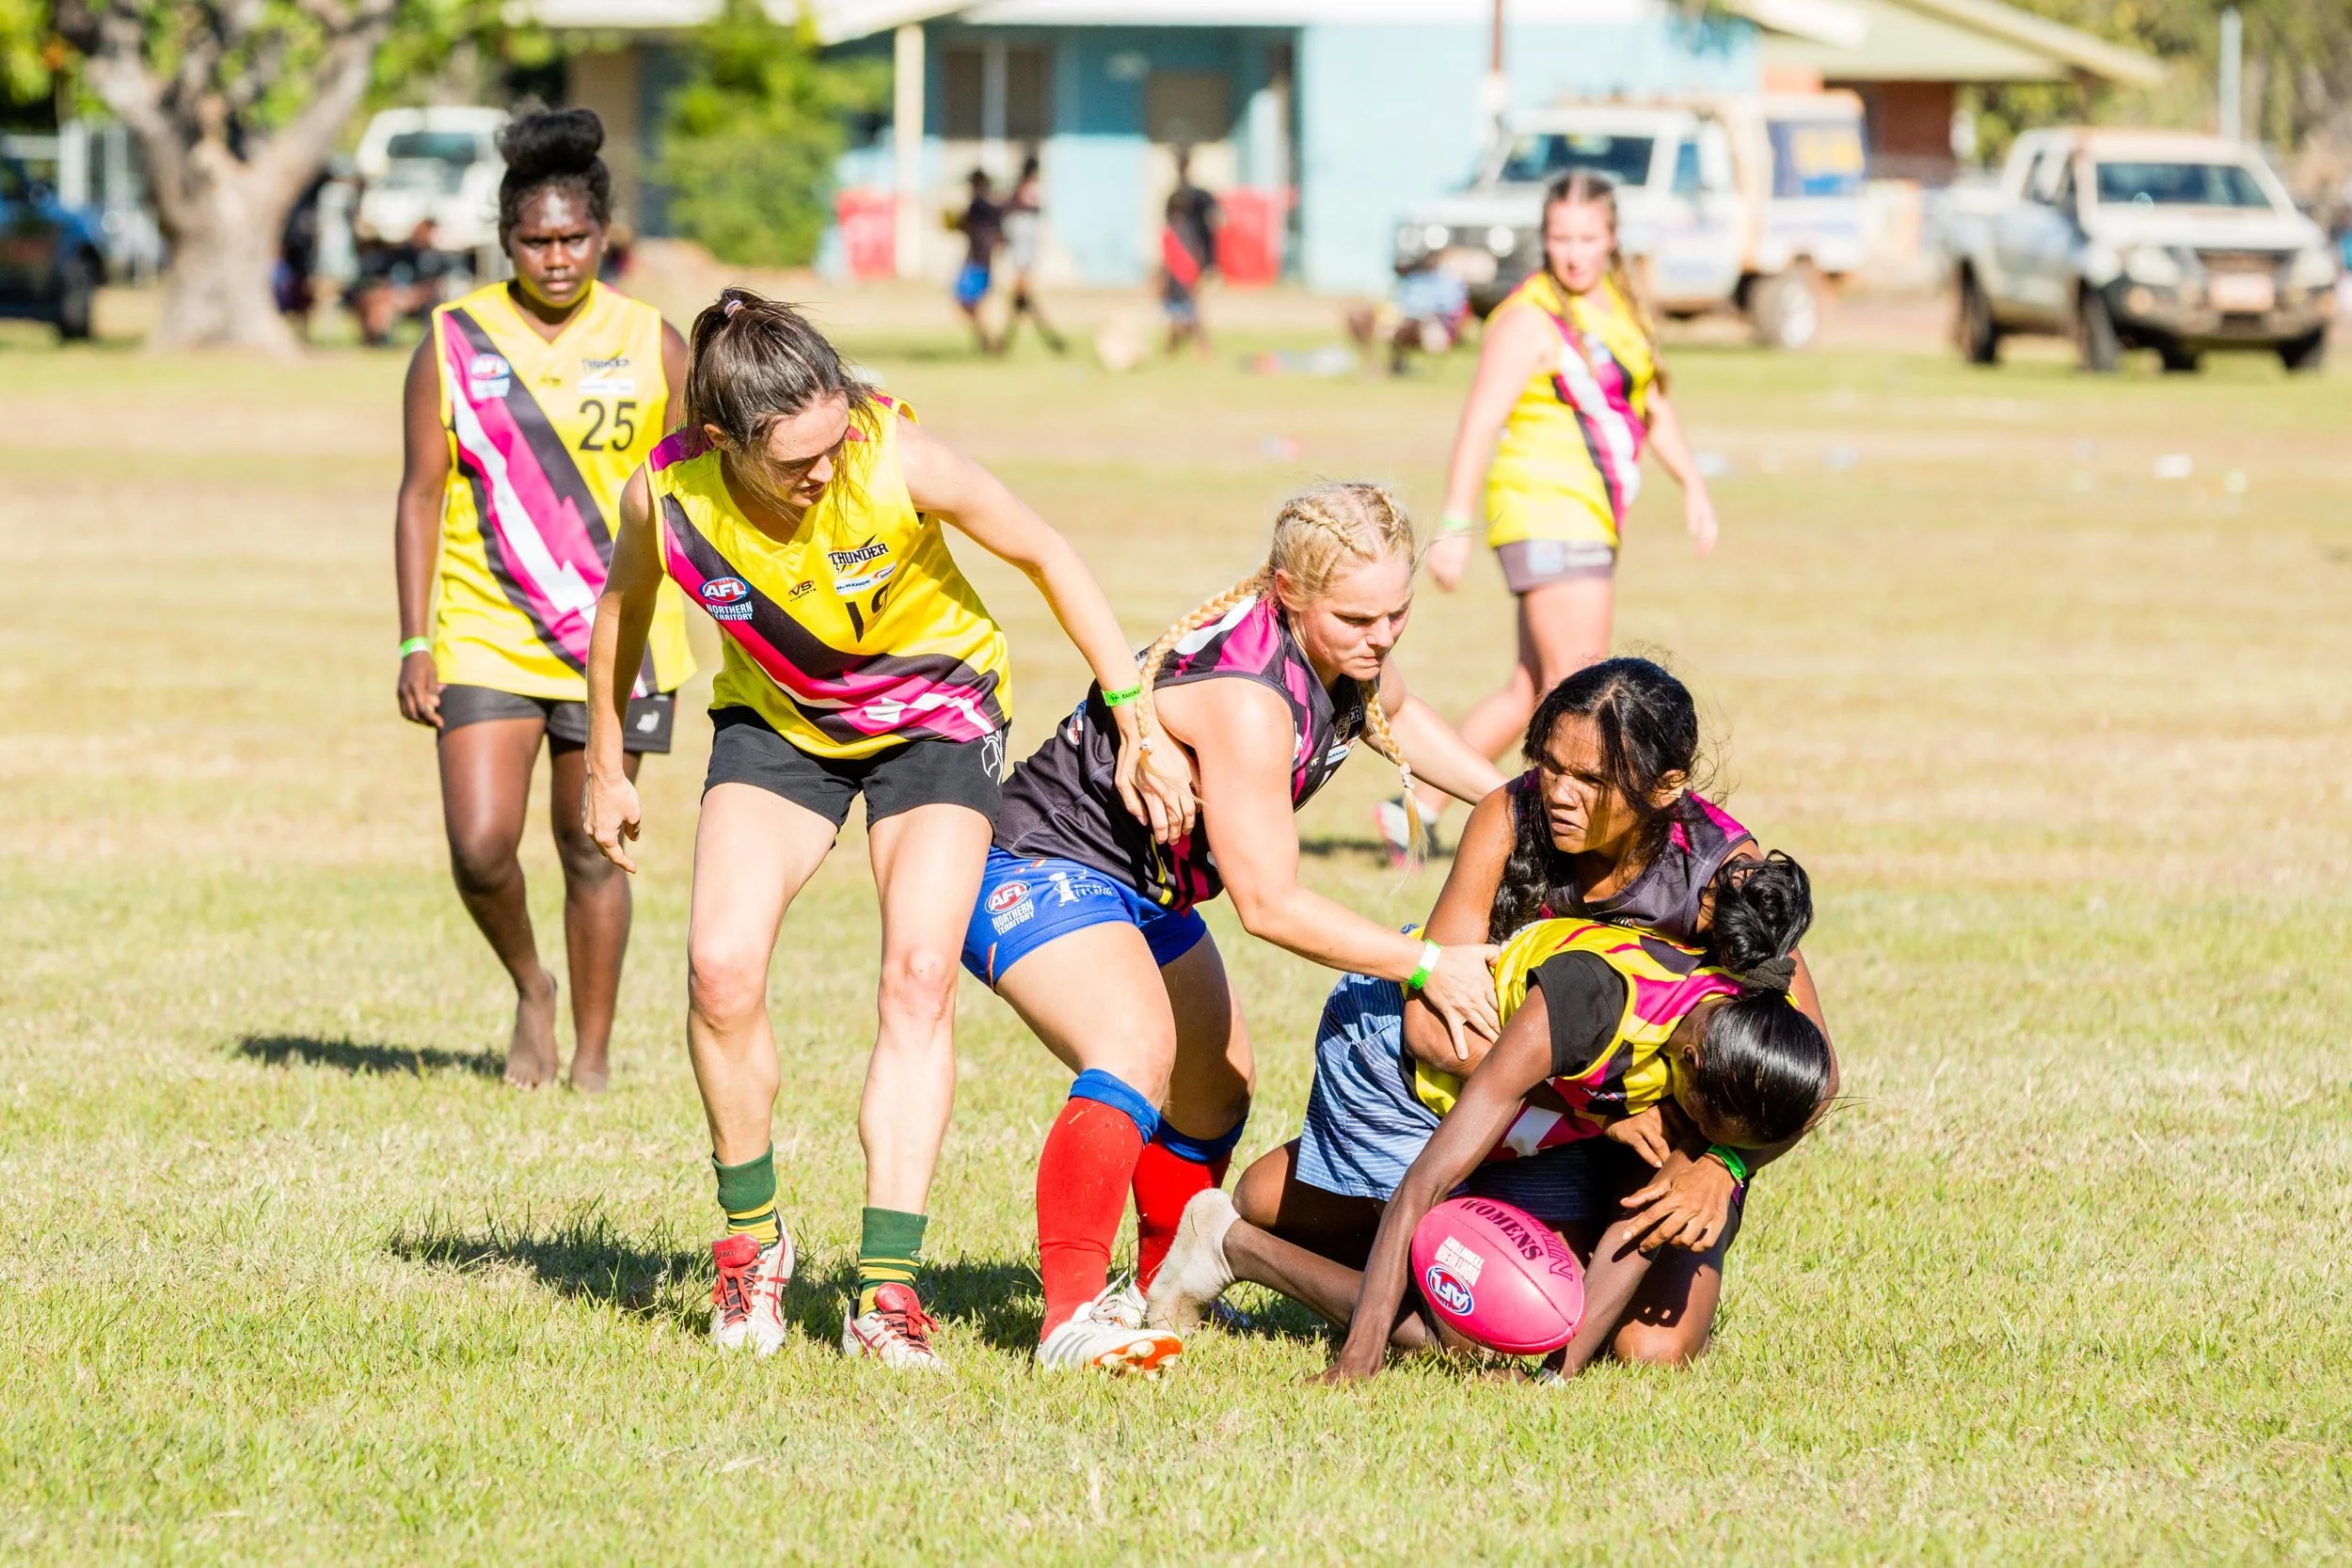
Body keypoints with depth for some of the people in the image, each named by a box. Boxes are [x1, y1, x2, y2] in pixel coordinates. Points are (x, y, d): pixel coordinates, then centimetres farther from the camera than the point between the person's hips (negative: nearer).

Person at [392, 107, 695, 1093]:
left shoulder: (651, 345, 2)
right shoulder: (455, 344, 1)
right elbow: (421, 495, 4)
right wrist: (414, 644, -2)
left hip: (615, 637, 0)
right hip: (485, 633, 0)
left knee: (592, 848, 3)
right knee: (480, 846, -11)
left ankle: (593, 1055, 16)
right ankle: (530, 990, 18)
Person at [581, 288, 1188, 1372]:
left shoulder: (900, 461, -32)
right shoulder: (665, 497, -26)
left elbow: (1046, 556, -15)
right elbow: (624, 610, -2)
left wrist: (1136, 720, -14)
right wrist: (606, 769, 9)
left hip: (934, 712, -1)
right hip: (777, 717, 1)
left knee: (920, 976, -16)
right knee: (722, 964, -19)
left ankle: (888, 1284, -16)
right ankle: (750, 1236, 3)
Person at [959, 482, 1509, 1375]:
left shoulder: (1353, 653, -6)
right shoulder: (1247, 696, -34)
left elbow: (1395, 716, 22)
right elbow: (1268, 904, -32)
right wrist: (1426, 966, -31)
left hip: (1147, 895, 10)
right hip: (1043, 873, -10)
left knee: (1214, 1097, 25)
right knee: (1138, 1049, -36)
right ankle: (1072, 1318, -41)